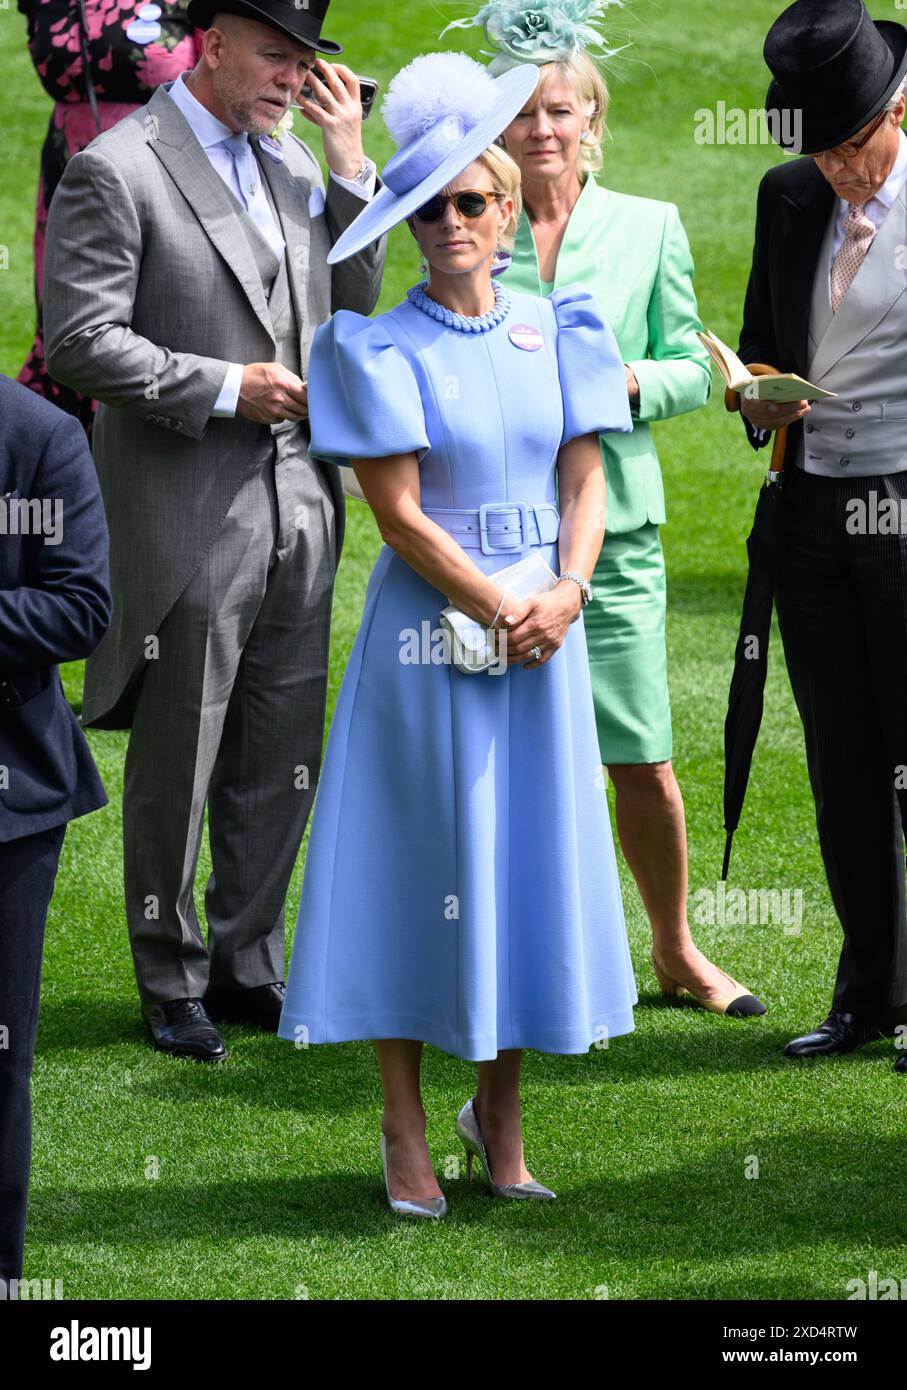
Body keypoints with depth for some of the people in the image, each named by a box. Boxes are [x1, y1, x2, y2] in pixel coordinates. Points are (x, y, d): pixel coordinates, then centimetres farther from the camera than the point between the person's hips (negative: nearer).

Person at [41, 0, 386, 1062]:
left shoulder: (289, 164, 12)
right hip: (187, 524, -7)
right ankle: (173, 986, 17)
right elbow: (81, 342, -15)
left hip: (296, 514, 7)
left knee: (280, 767, 12)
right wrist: (225, 388, -16)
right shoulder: (115, 171, -10)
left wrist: (350, 166, 3)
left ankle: (248, 967, 25)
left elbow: (350, 306, 15)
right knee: (177, 770, 5)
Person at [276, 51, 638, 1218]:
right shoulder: (379, 350, -5)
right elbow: (399, 514, -9)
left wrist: (565, 594, -10)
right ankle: (404, 1131, 6)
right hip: (428, 633, -4)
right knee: (419, 861, -1)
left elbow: (585, 481, 7)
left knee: (531, 858, 6)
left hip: (543, 634, 4)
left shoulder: (551, 332, 7)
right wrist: (500, 612, -13)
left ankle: (500, 1113, 19)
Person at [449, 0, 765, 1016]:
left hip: (610, 522, 0)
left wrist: (629, 381, -11)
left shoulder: (649, 227, 6)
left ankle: (675, 950, 20)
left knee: (643, 766, 1)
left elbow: (691, 370, 8)